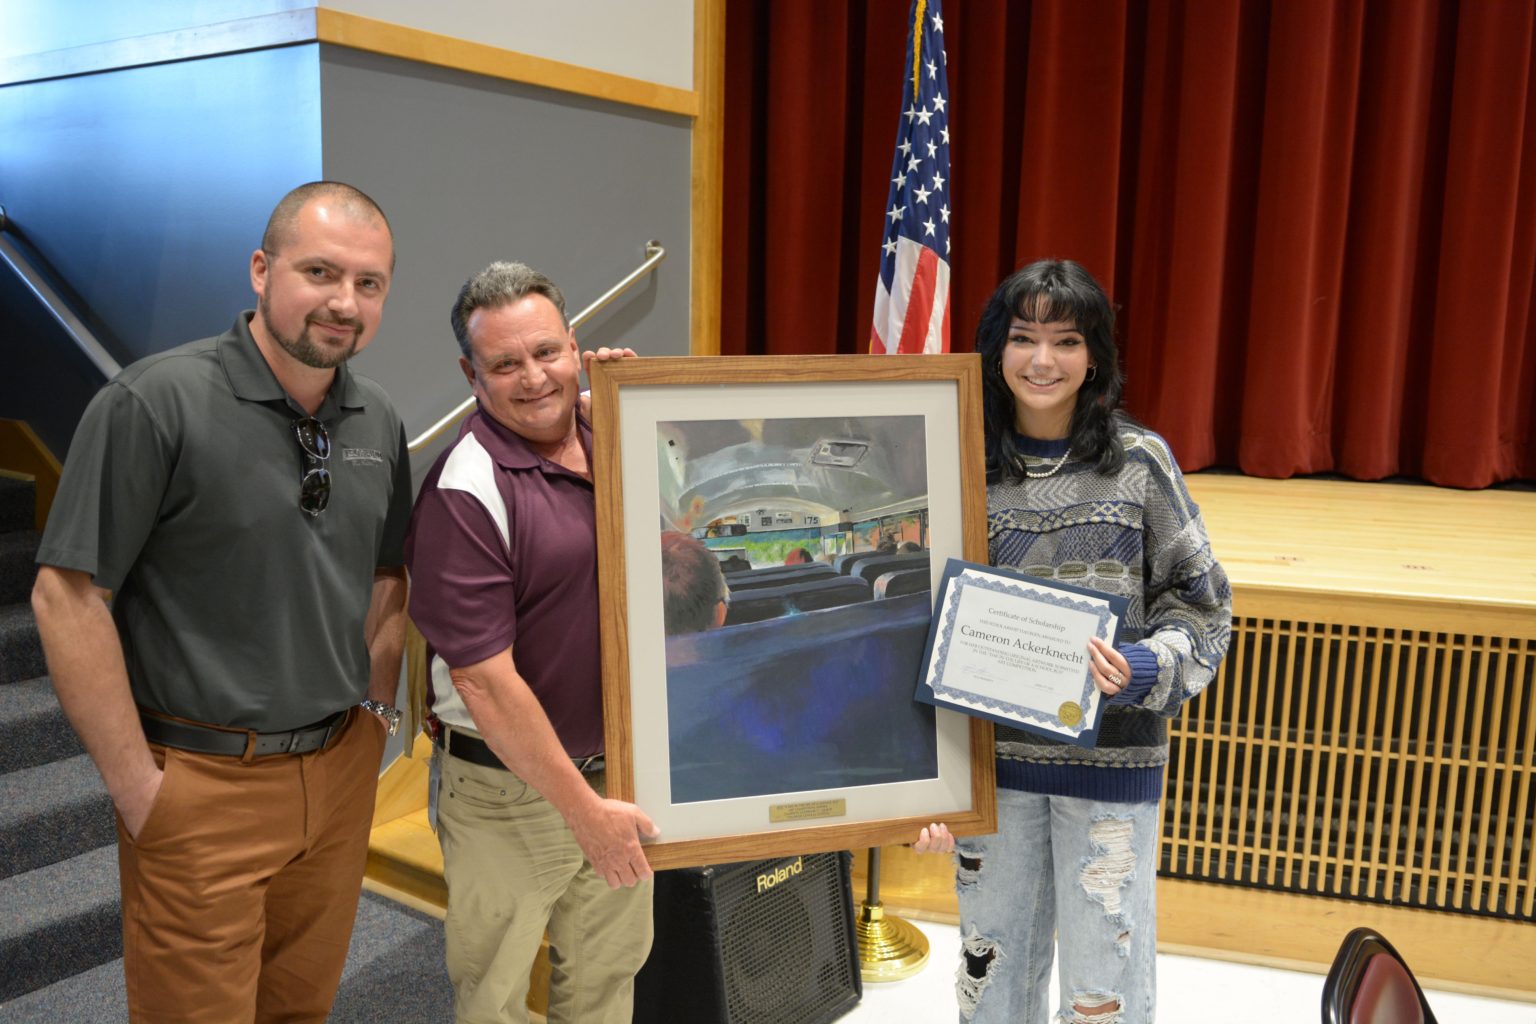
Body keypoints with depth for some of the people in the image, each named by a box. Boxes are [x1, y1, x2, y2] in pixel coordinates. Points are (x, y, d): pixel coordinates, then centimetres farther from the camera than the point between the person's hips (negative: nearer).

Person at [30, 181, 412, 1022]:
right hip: (203, 780, -5)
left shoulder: (378, 422, 3)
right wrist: (137, 788, -14)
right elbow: (66, 597, -15)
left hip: (341, 769, 6)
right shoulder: (154, 403, -16)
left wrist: (378, 706, 8)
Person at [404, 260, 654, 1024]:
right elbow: (483, 680, -22)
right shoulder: (465, 492, -21)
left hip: (618, 766, 6)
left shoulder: (611, 440, -1)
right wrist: (584, 809, -17)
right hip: (509, 788, -6)